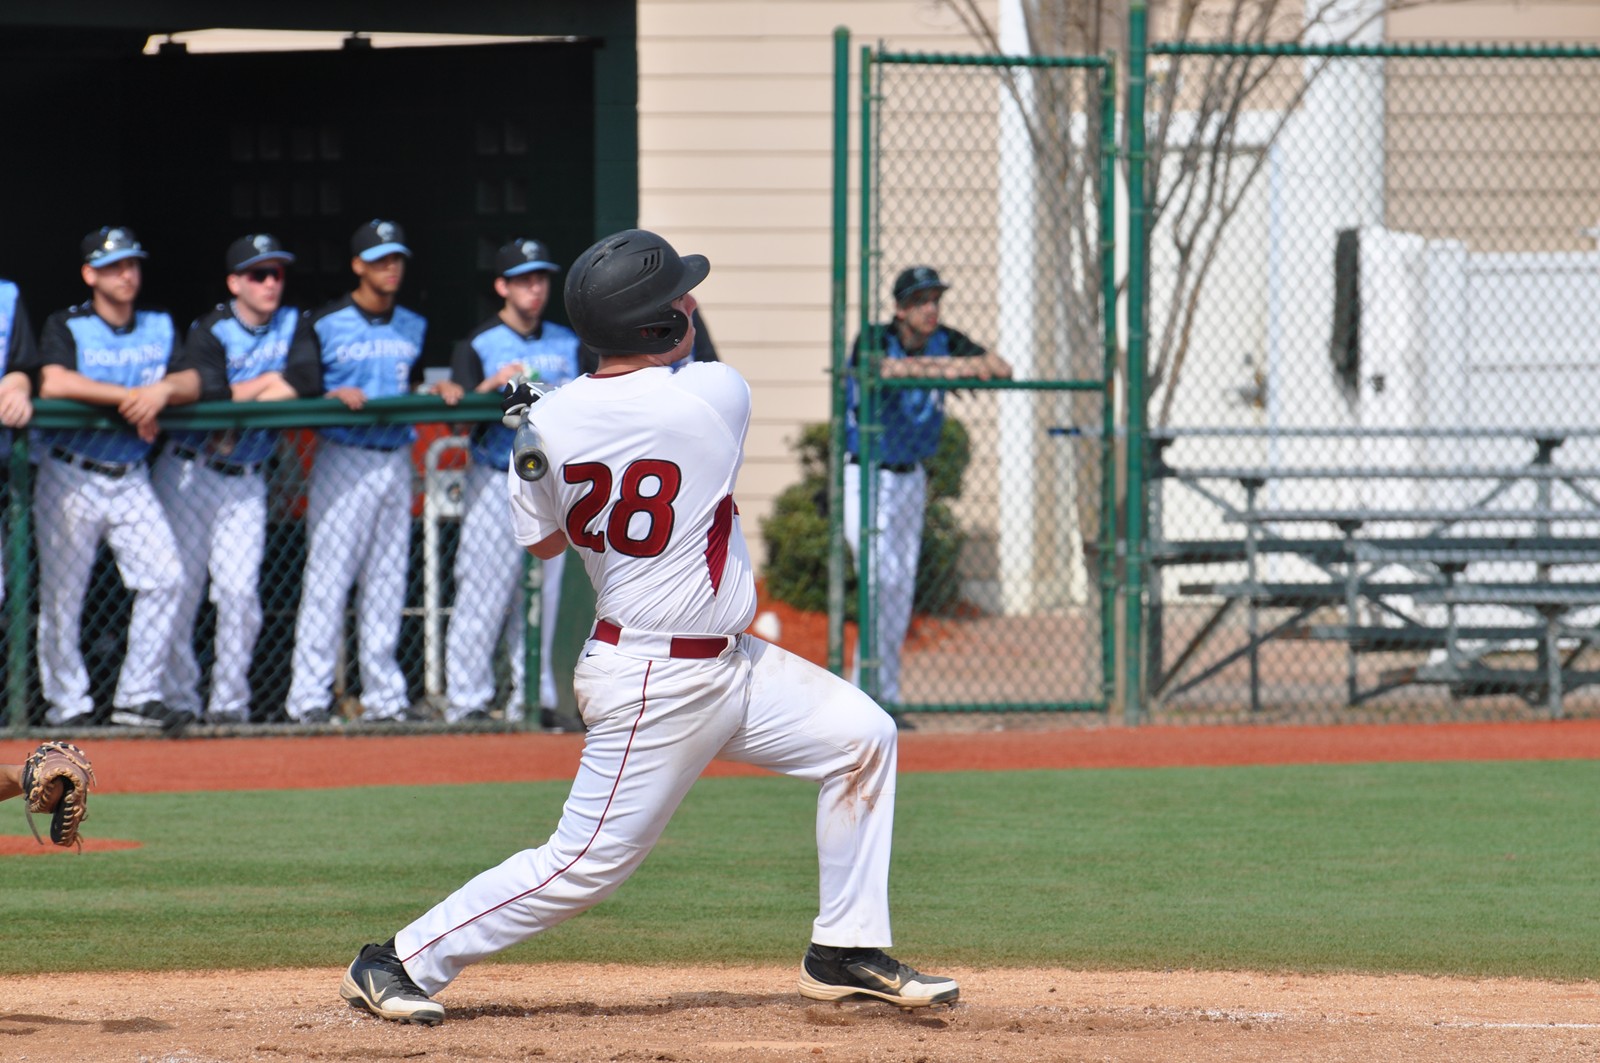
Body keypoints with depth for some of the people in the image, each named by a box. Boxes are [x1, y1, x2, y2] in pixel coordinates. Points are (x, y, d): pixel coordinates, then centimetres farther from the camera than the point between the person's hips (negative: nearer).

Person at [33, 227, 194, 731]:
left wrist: (163, 391, -23)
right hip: (71, 477, -4)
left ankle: (137, 697, -1)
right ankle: (67, 705, 7)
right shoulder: (66, 327, -6)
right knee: (62, 594, -3)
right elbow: (54, 383, -24)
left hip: (131, 478, 4)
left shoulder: (161, 327, 10)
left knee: (164, 575, -9)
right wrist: (132, 395, -24)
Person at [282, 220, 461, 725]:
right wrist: (336, 396, -27)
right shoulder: (322, 325, -3)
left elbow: (415, 385, 17)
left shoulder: (414, 327, 14)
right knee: (327, 576, -9)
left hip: (397, 460, 6)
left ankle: (384, 695, 12)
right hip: (344, 459, -6)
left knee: (388, 582, 8)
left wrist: (438, 391, -4)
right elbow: (297, 392, -9)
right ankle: (309, 696, -7)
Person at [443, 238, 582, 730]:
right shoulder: (478, 345, 1)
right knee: (484, 589, -9)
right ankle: (467, 701, -6)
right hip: (496, 481, -4)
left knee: (543, 594, 5)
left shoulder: (567, 342, 16)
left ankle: (534, 698, 10)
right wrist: (493, 385, -24)